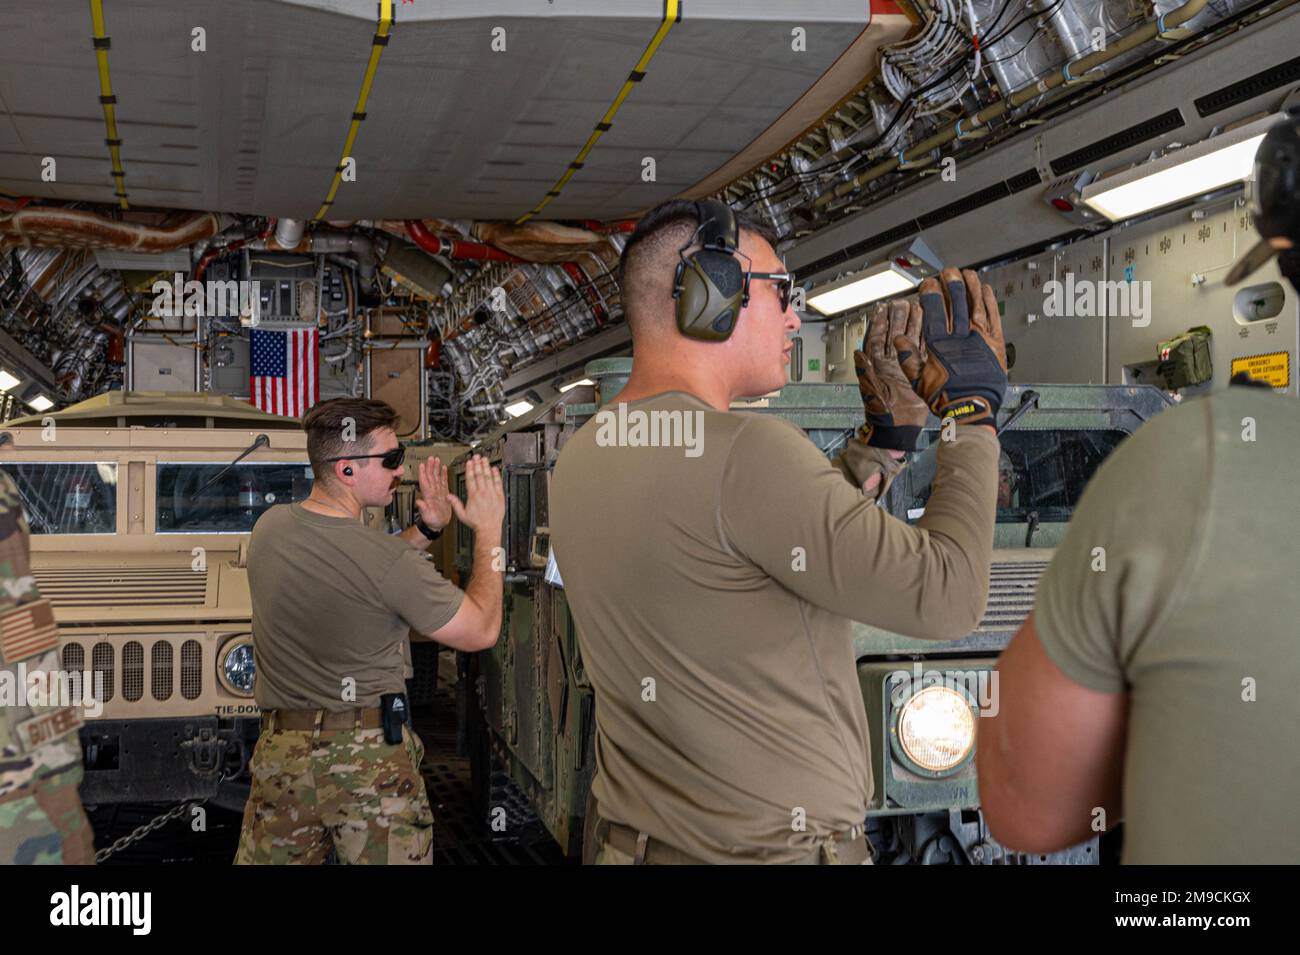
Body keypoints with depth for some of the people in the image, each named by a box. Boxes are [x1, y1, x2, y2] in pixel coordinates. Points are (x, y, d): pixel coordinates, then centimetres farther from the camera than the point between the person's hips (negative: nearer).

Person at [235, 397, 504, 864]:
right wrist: (488, 530, -1)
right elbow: (481, 631, -8)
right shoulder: (388, 561, -19)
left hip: (280, 752, 6)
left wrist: (425, 528, 13)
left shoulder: (270, 526, 1)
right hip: (371, 760, -6)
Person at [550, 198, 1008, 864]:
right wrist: (974, 410, -9)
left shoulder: (581, 457, 3)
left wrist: (885, 434, 8)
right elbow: (946, 598, -20)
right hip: (774, 847, -8)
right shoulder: (745, 452, -23)